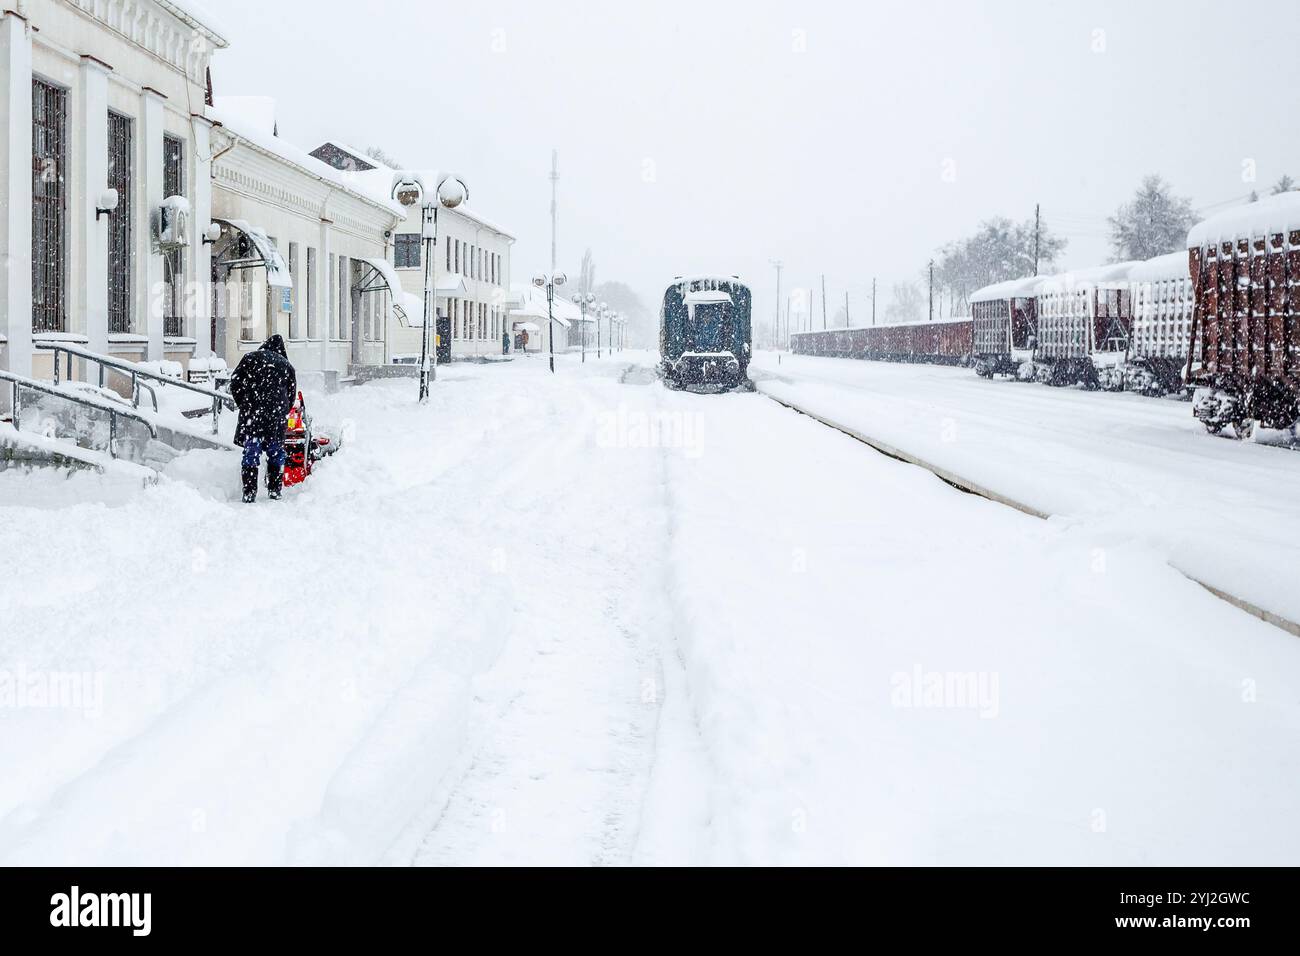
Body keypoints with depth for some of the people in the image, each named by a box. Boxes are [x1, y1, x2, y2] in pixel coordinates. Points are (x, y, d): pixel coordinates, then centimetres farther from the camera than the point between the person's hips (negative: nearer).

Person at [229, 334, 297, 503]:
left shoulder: (251, 358, 10)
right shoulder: (287, 365, 15)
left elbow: (235, 383, 6)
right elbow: (291, 394, 16)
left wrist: (243, 405, 15)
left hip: (252, 413, -1)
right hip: (277, 413, 2)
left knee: (251, 452, 0)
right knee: (275, 453, 13)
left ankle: (249, 493, -4)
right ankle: (275, 491, 15)